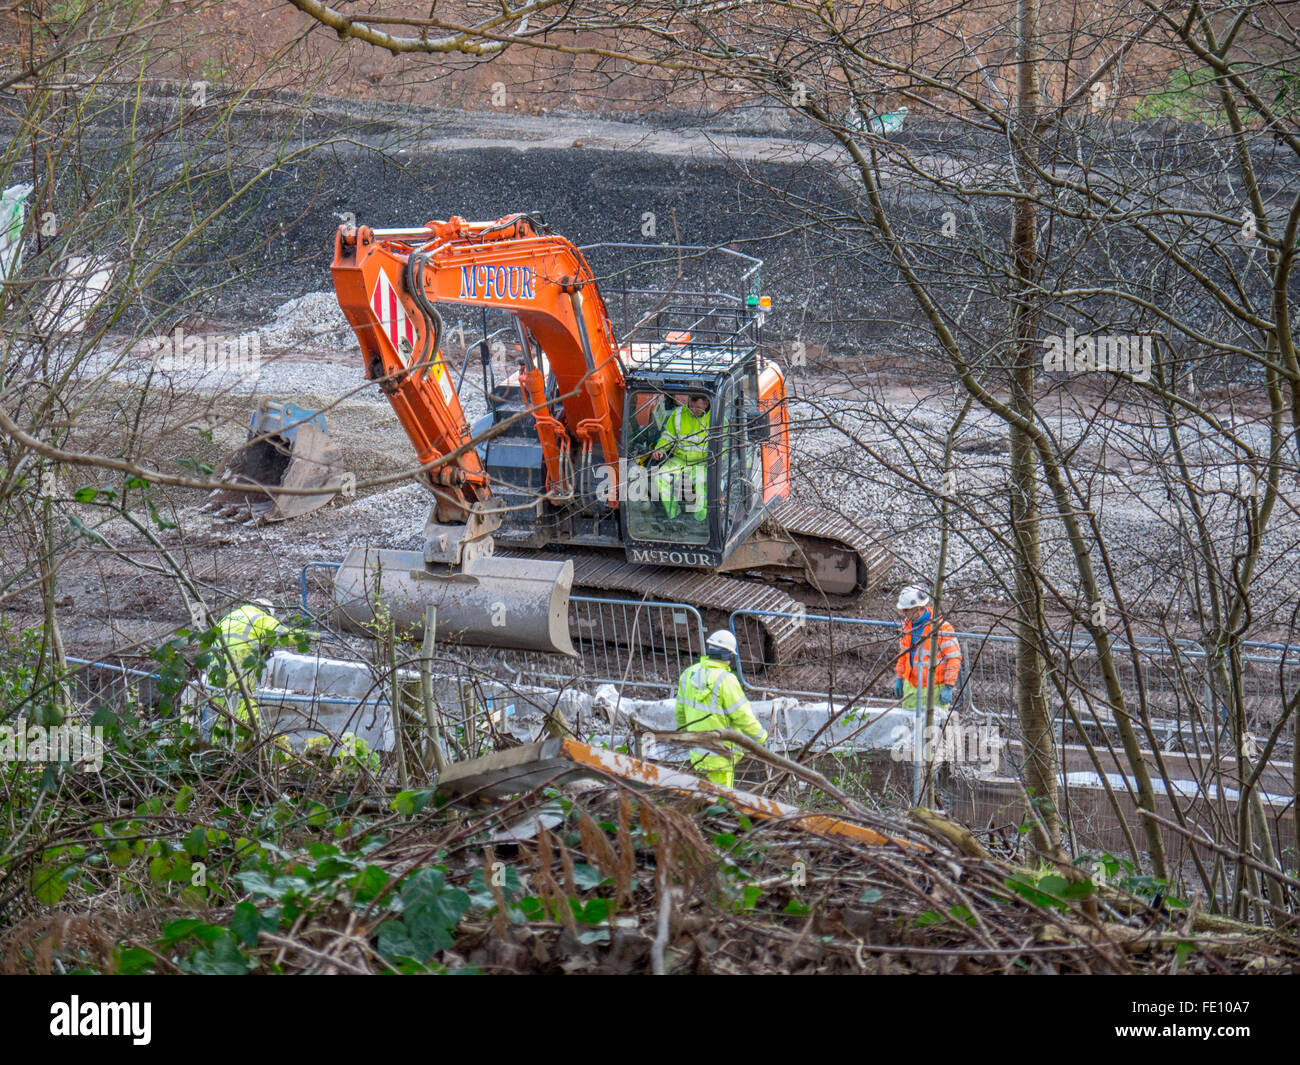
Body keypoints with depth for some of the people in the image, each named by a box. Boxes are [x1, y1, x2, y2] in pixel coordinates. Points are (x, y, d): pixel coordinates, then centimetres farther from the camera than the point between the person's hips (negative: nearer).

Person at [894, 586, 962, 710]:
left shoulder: (941, 627, -17)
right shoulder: (907, 624, 5)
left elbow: (954, 657, -13)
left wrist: (948, 687, -15)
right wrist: (899, 678, 18)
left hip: (933, 689, -6)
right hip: (911, 685, 7)